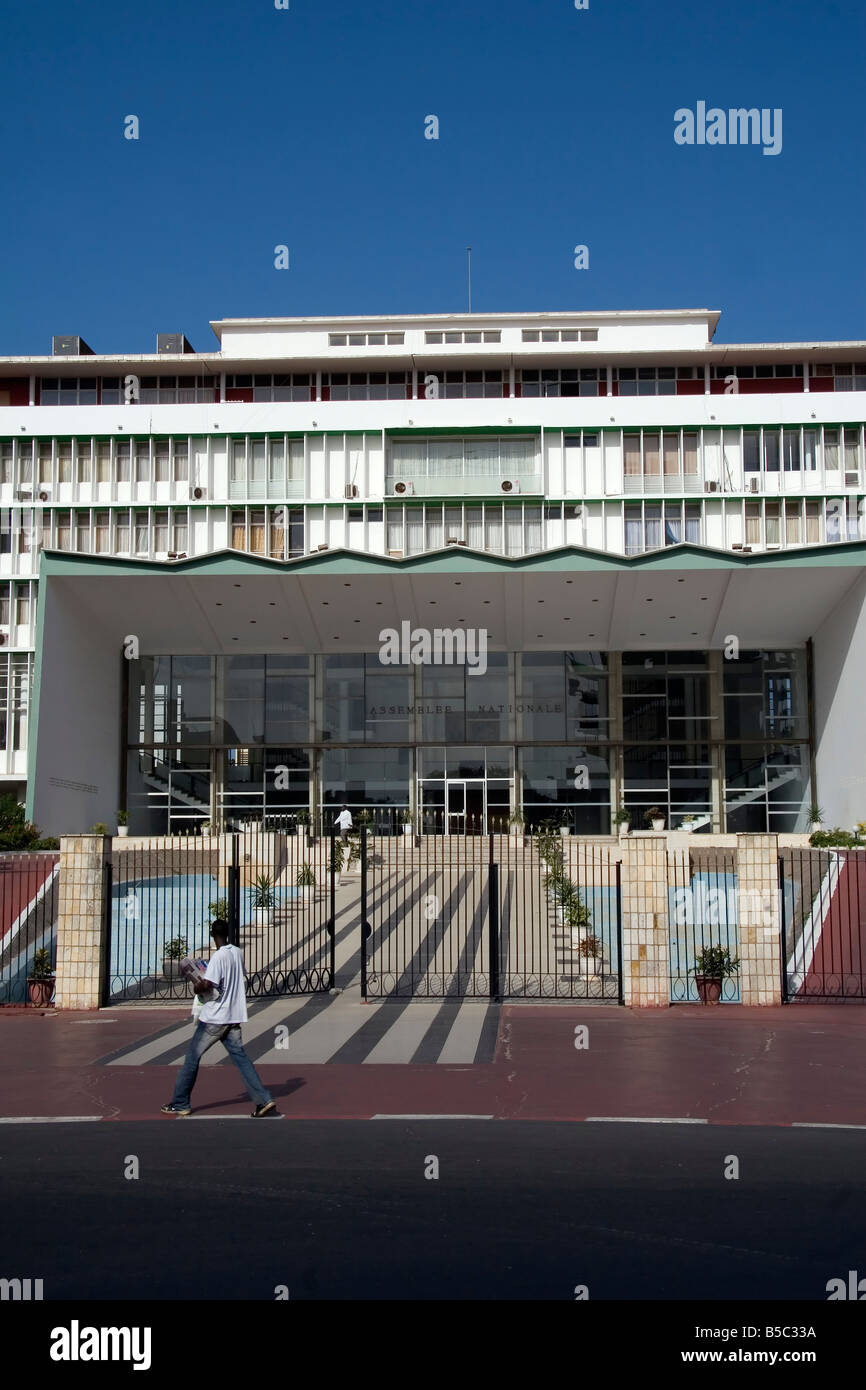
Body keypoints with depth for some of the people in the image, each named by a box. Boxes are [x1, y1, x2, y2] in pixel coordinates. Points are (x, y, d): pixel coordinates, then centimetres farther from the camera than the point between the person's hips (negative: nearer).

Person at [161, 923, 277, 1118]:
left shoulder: (218, 957, -17)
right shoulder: (237, 953, 7)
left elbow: (206, 985, -26)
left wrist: (196, 987, -3)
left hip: (214, 1018, -7)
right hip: (234, 1017, 7)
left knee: (192, 1056, 8)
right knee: (240, 1057, 6)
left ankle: (180, 1103, 16)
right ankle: (264, 1100, -5)